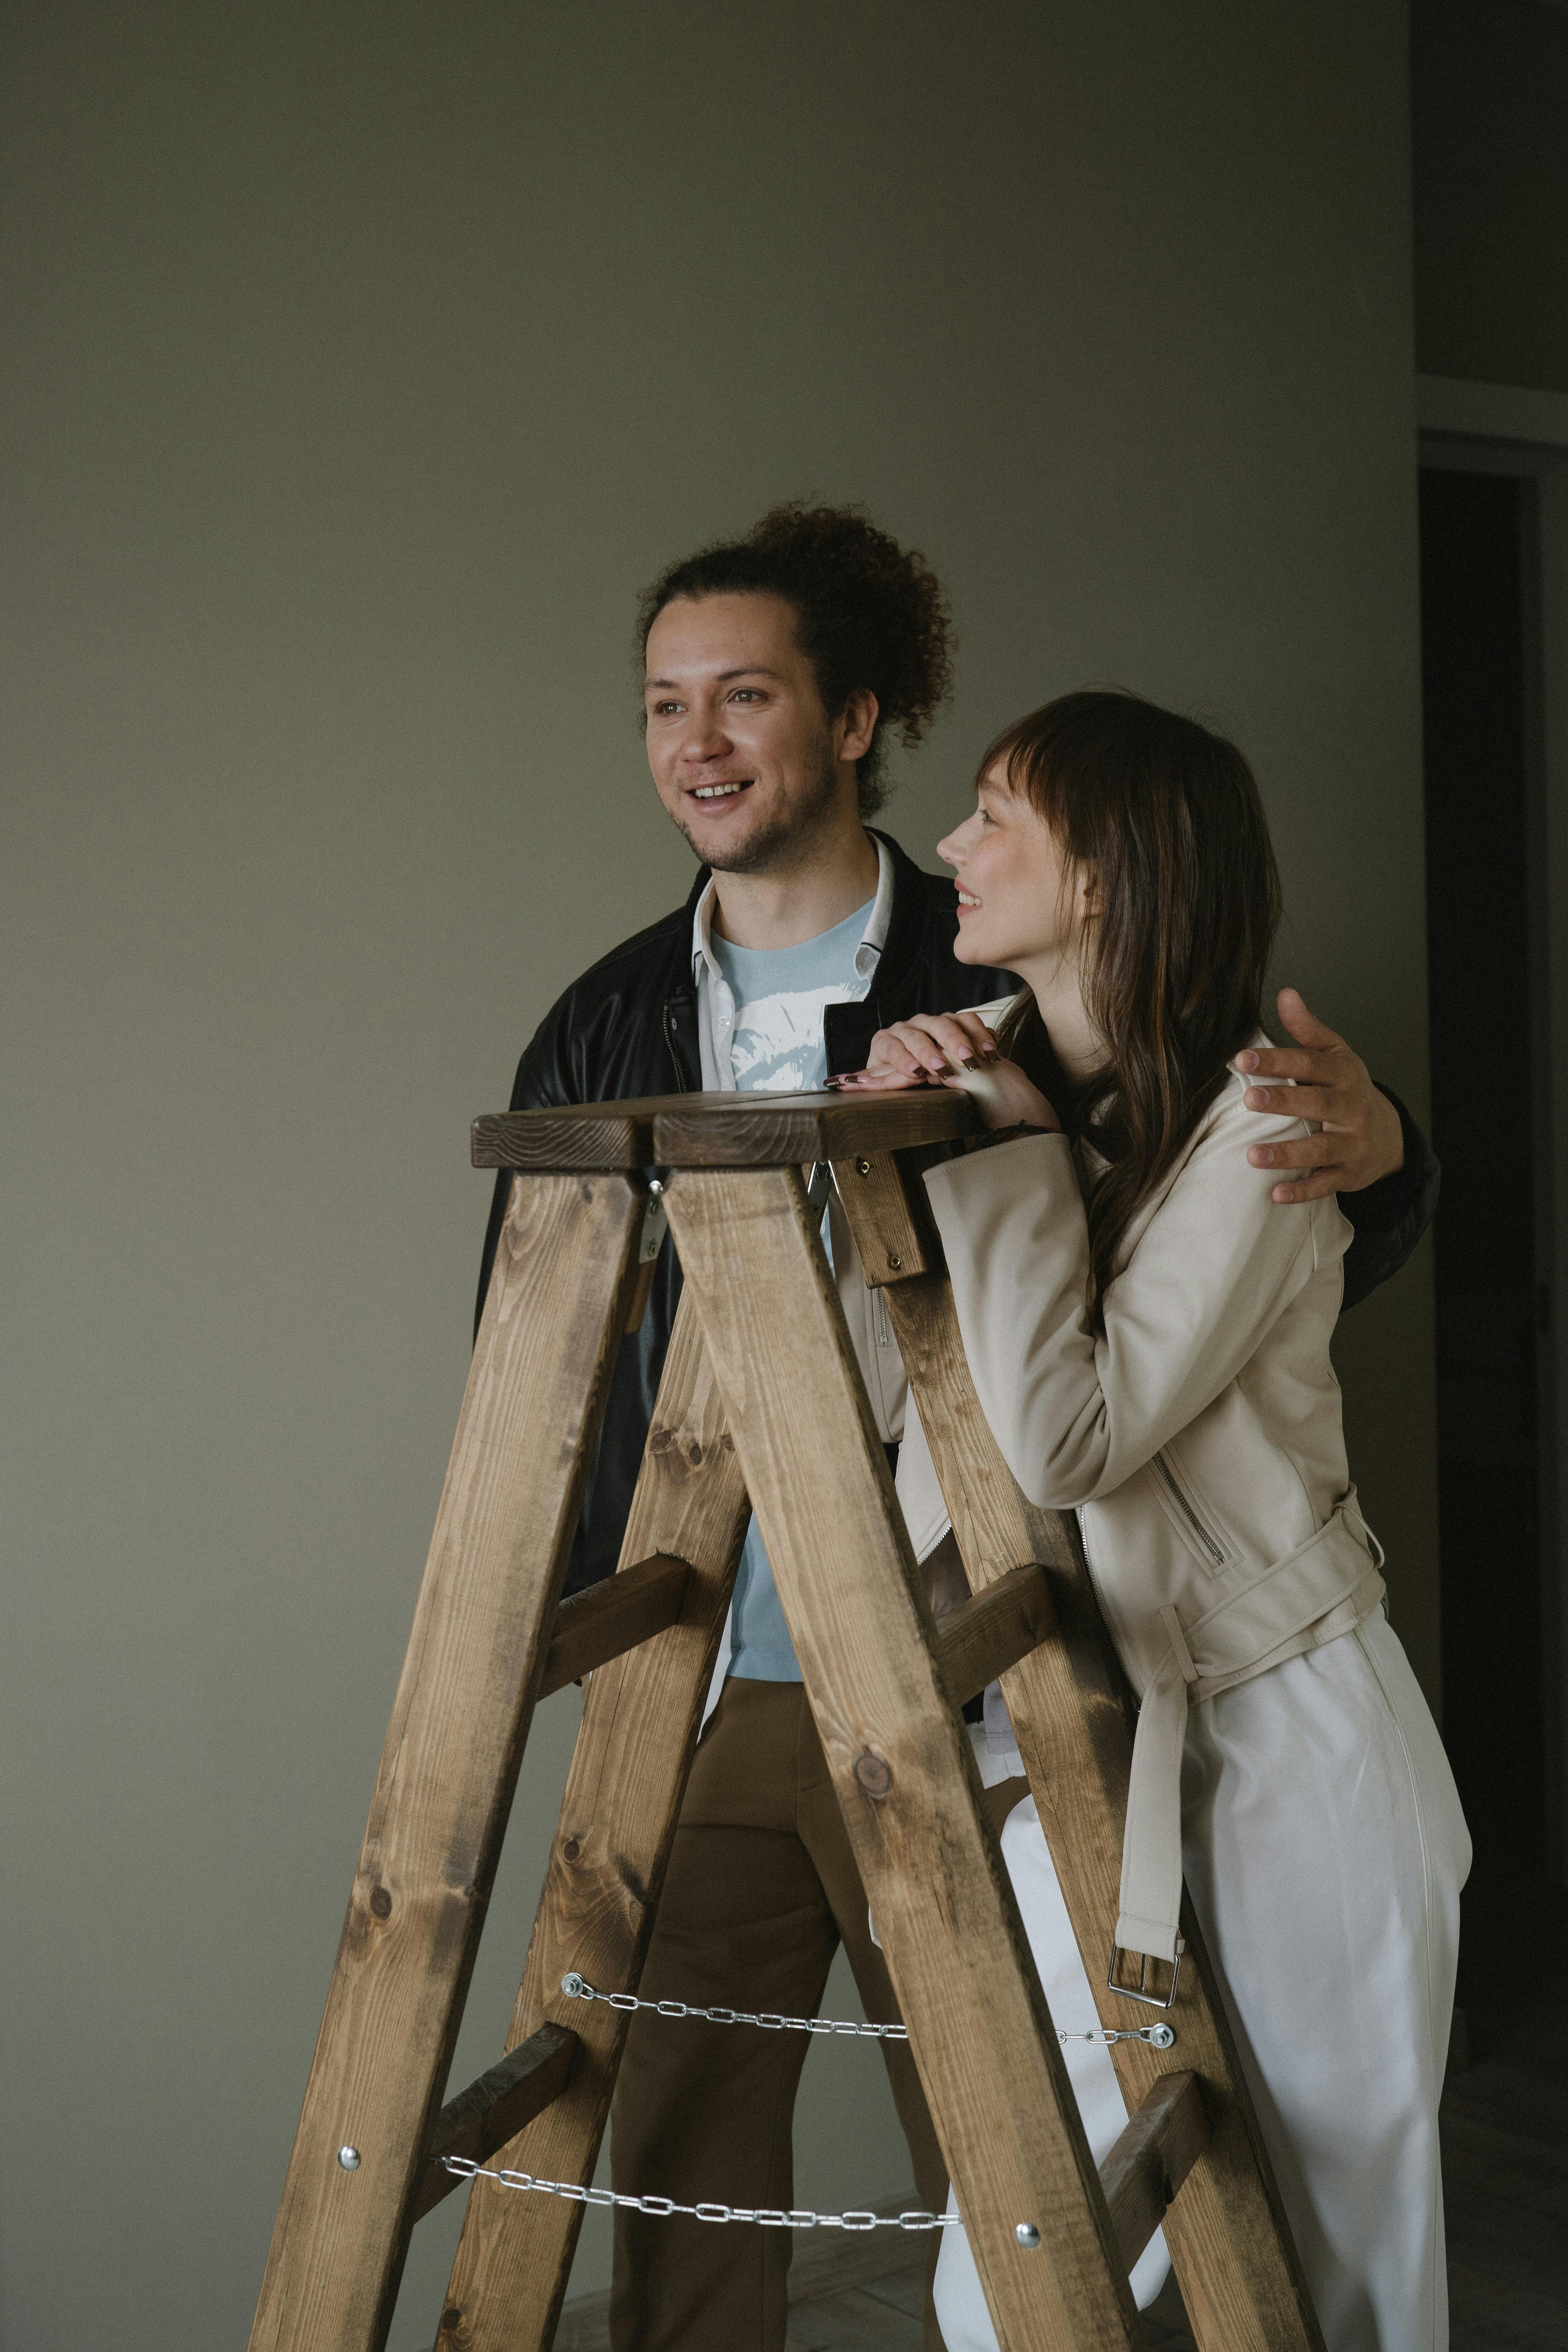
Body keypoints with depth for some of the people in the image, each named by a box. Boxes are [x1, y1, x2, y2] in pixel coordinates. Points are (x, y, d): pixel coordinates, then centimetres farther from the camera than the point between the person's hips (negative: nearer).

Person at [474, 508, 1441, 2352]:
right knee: (674, 2166, 11)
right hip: (690, 1697, 3)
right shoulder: (604, 1024, 7)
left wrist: (1375, 1154, -21)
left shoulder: (1003, 990, -4)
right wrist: (586, 1624, -6)